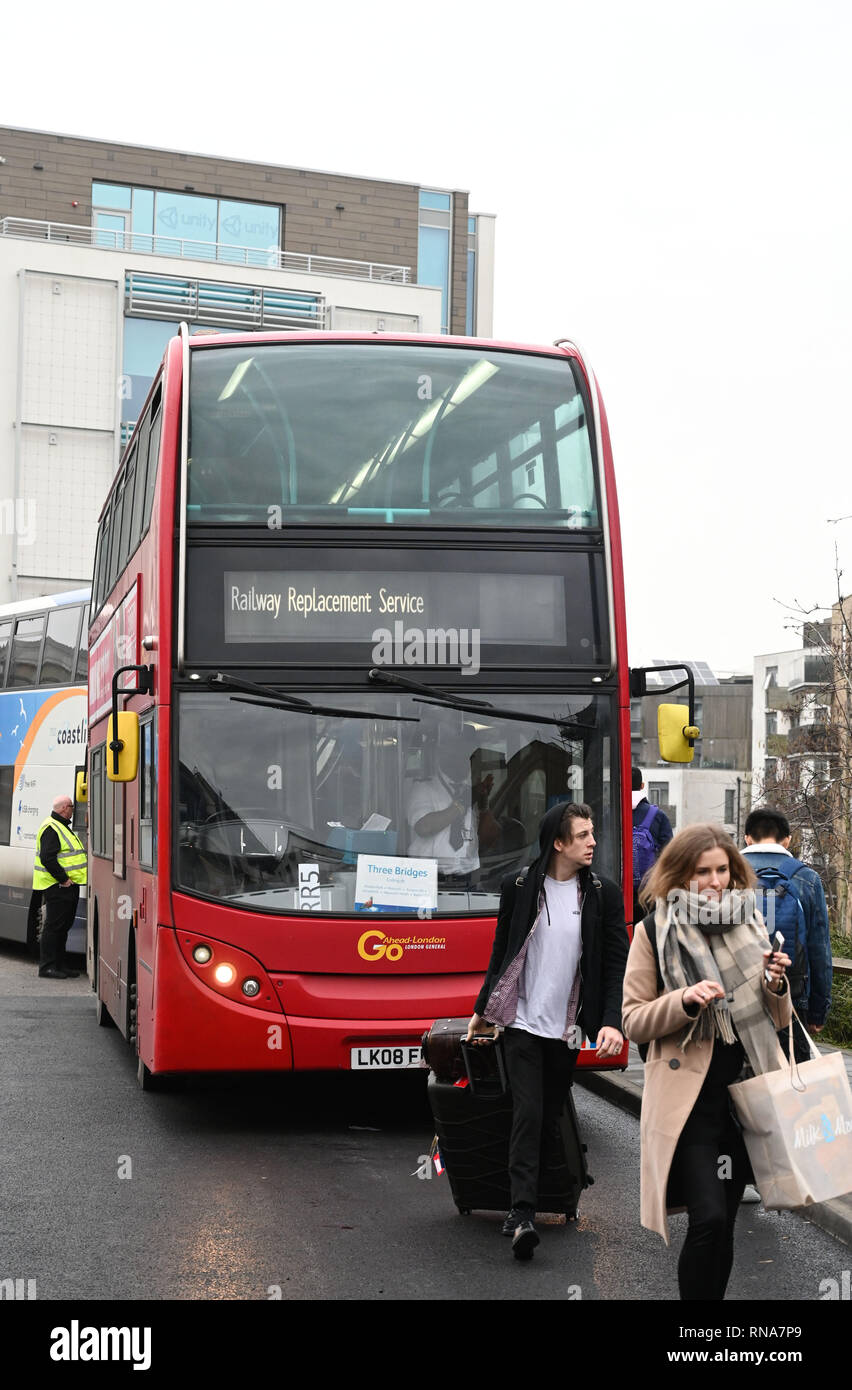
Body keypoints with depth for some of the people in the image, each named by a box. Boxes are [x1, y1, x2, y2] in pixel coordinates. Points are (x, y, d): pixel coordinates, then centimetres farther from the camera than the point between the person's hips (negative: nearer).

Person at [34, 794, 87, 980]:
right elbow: (47, 858, -22)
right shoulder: (51, 829, -14)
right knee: (54, 926, -6)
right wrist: (63, 879, -20)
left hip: (68, 886, 10)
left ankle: (59, 964, 21)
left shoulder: (62, 827, 20)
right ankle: (47, 967, -2)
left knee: (63, 926, 14)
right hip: (57, 887, -10)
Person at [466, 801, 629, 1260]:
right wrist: (482, 1011, 16)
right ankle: (522, 1216, -14)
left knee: (549, 1118, 7)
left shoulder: (604, 895, 1)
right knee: (528, 1114, -11)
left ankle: (520, 1209, 21)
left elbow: (617, 964, 1)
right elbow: (501, 952, 11)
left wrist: (611, 1022, -12)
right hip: (522, 1021, -1)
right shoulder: (518, 888, 0)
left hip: (567, 1028, 2)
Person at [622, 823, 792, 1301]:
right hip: (689, 1098, -4)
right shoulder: (654, 931, -2)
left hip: (743, 1095, 5)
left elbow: (776, 1020, 17)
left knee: (724, 1223, 10)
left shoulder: (750, 925, 11)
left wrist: (776, 987, -5)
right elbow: (634, 1021, -3)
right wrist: (684, 1001, -19)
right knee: (709, 1218, -15)